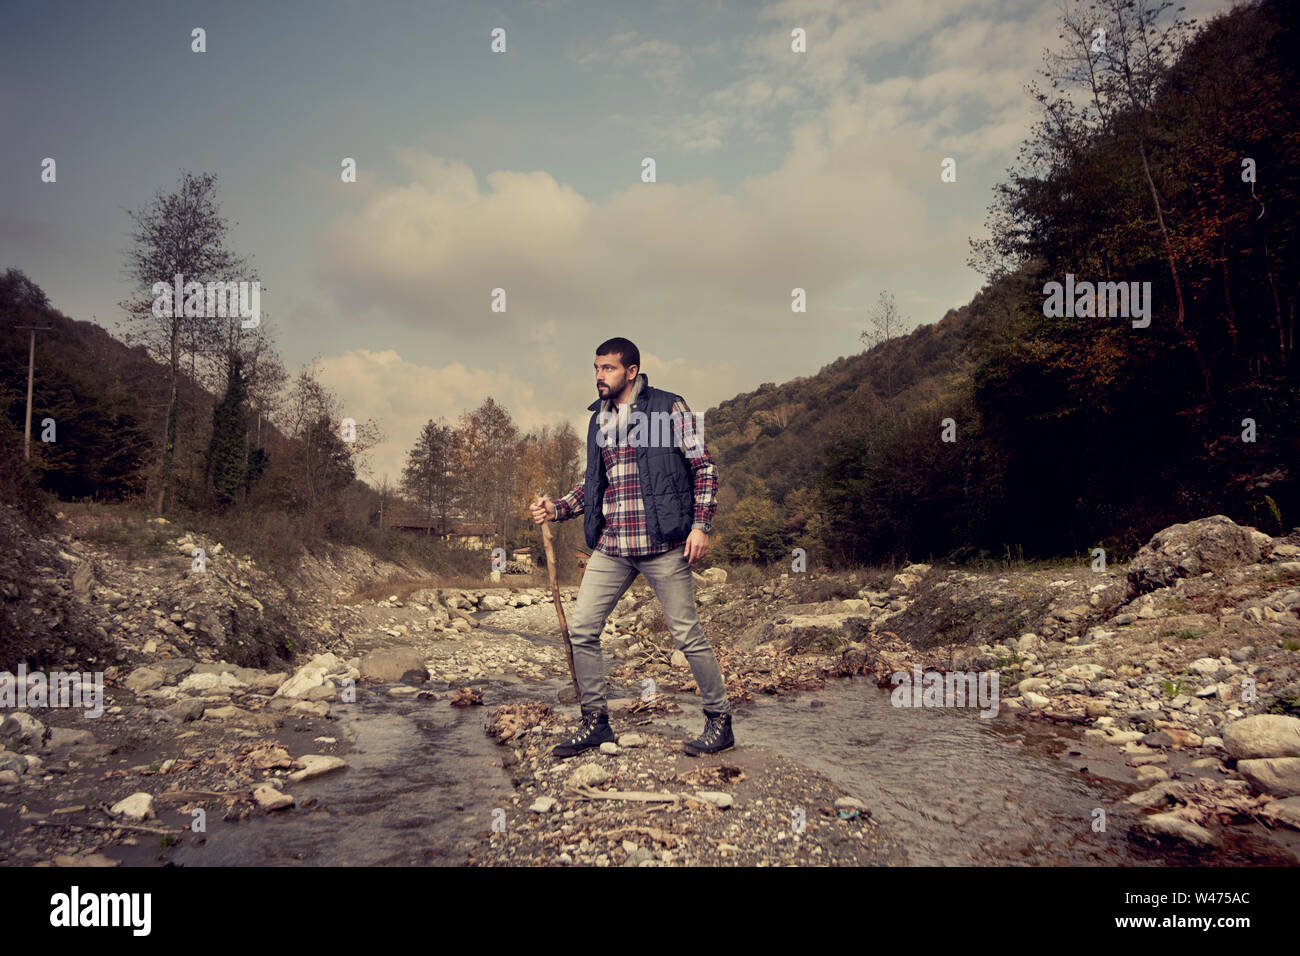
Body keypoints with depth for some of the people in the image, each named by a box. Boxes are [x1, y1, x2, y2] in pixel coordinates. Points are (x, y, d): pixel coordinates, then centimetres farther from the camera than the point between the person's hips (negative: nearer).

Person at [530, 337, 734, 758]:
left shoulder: (669, 408, -3)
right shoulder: (598, 419, 14)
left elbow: (704, 467, -3)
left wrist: (701, 523, -11)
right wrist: (556, 508, 6)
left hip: (662, 543, -6)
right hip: (610, 546, 6)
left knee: (688, 635, 2)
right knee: (581, 629, 4)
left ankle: (719, 721, 19)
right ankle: (595, 721, 20)